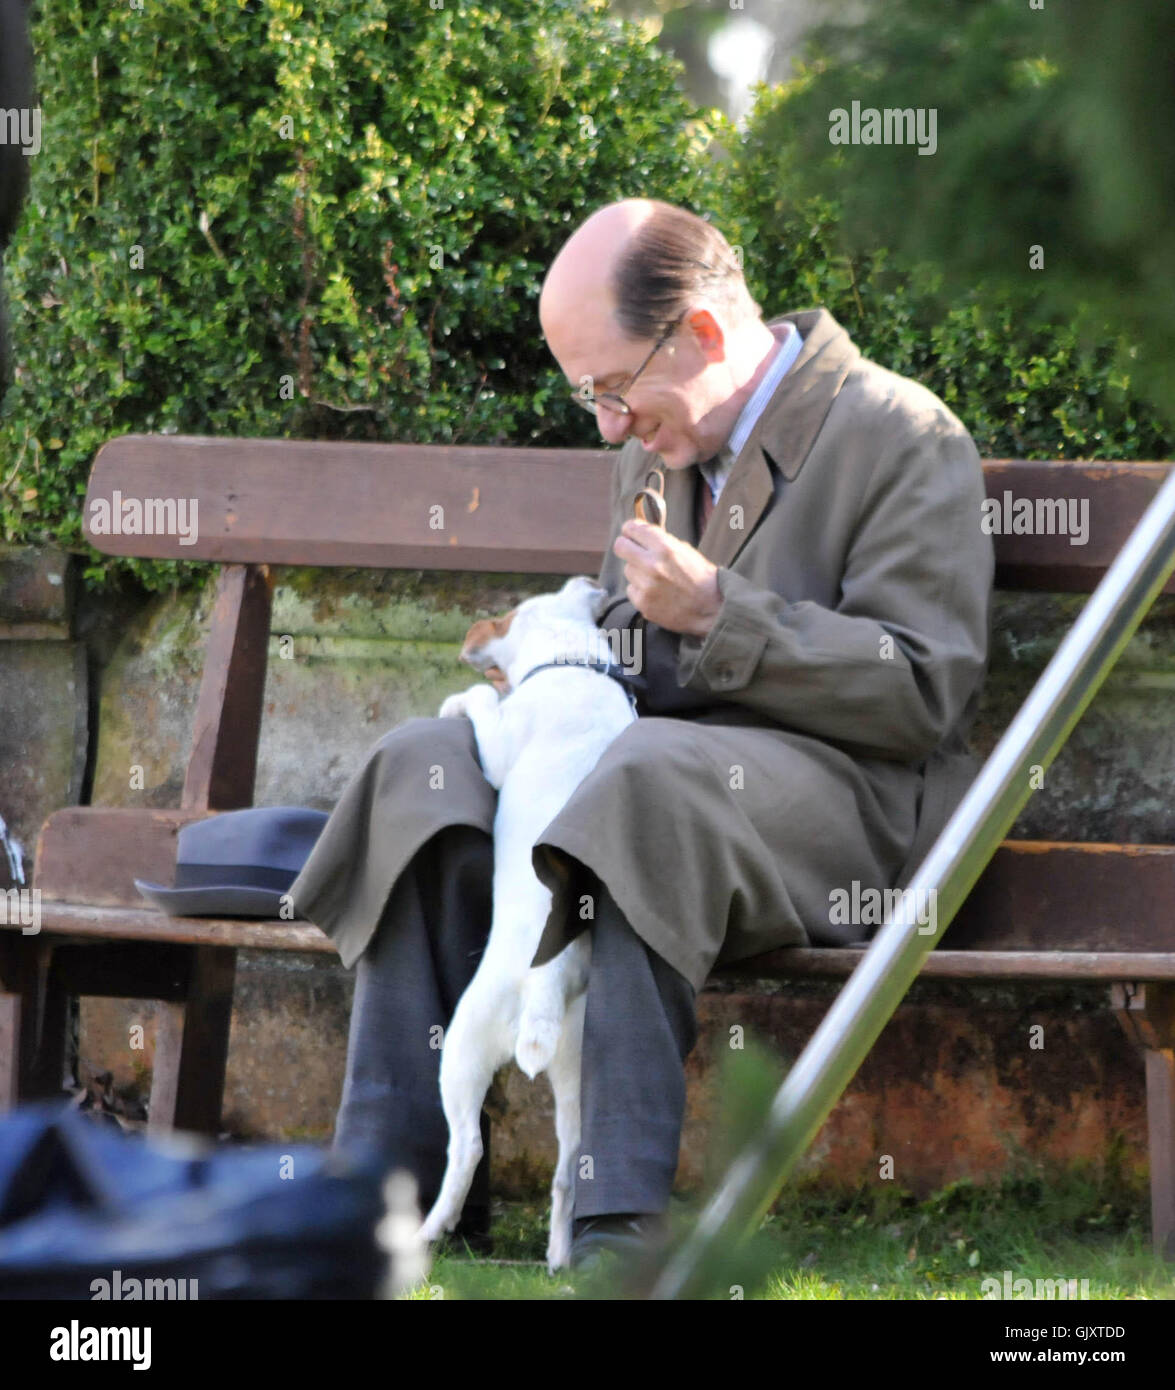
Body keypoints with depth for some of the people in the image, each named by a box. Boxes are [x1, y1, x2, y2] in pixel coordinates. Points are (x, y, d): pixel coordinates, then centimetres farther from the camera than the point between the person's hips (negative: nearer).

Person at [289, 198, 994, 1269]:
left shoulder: (902, 436, -7)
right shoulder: (657, 453, 17)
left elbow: (923, 694, -14)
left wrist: (716, 612, -20)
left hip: (851, 795, -8)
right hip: (652, 766, 8)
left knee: (652, 778, -38)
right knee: (422, 767, -12)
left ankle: (623, 1224, -41)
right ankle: (399, 1176, -18)